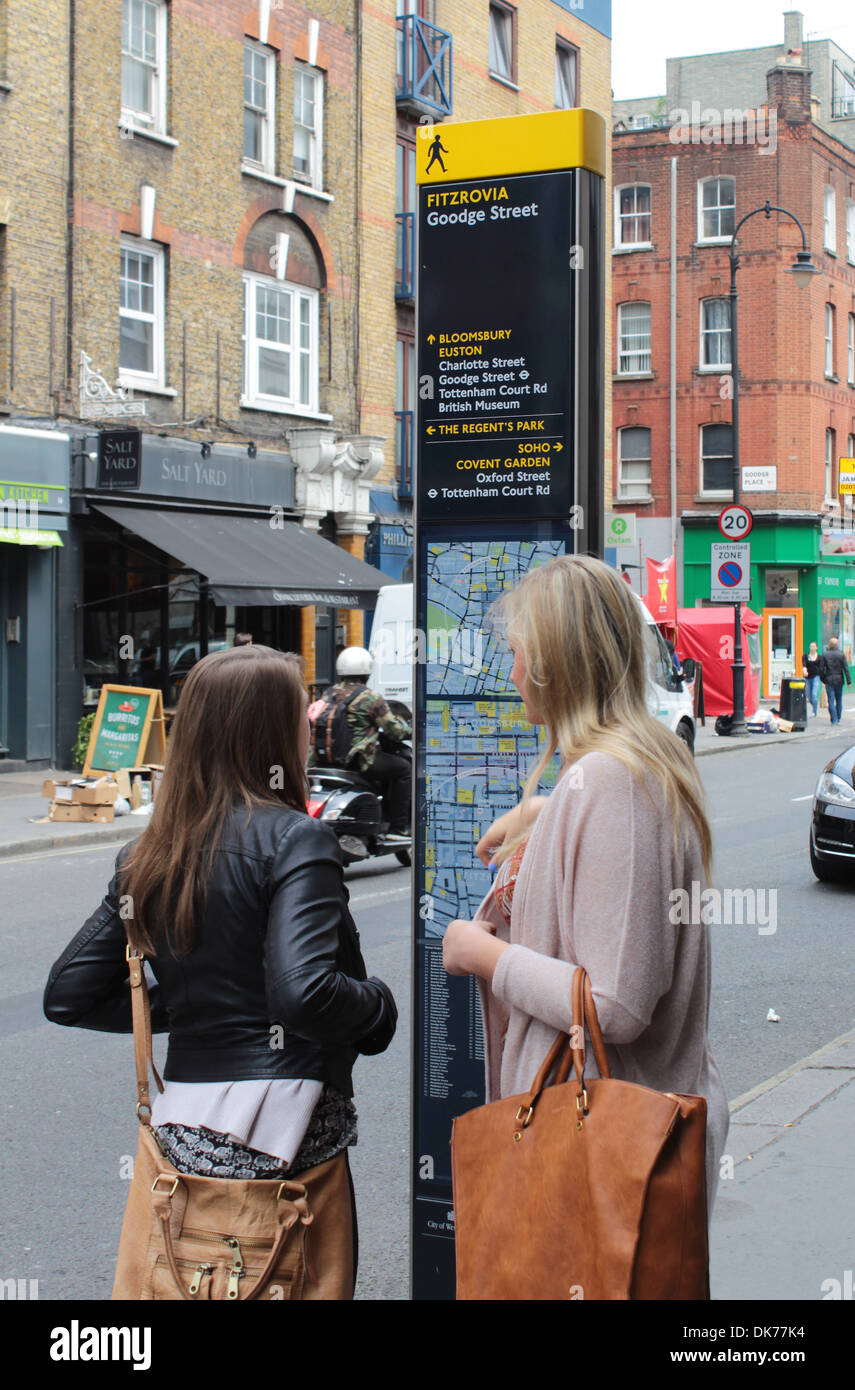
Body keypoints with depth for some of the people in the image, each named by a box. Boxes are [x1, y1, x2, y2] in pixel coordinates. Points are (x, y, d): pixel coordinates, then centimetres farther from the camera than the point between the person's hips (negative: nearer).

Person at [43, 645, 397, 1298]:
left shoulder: (149, 854, 6)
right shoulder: (294, 839, -13)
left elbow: (69, 996, 9)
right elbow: (304, 997, -24)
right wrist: (381, 1003, -6)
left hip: (179, 1140, 6)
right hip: (279, 1140, -6)